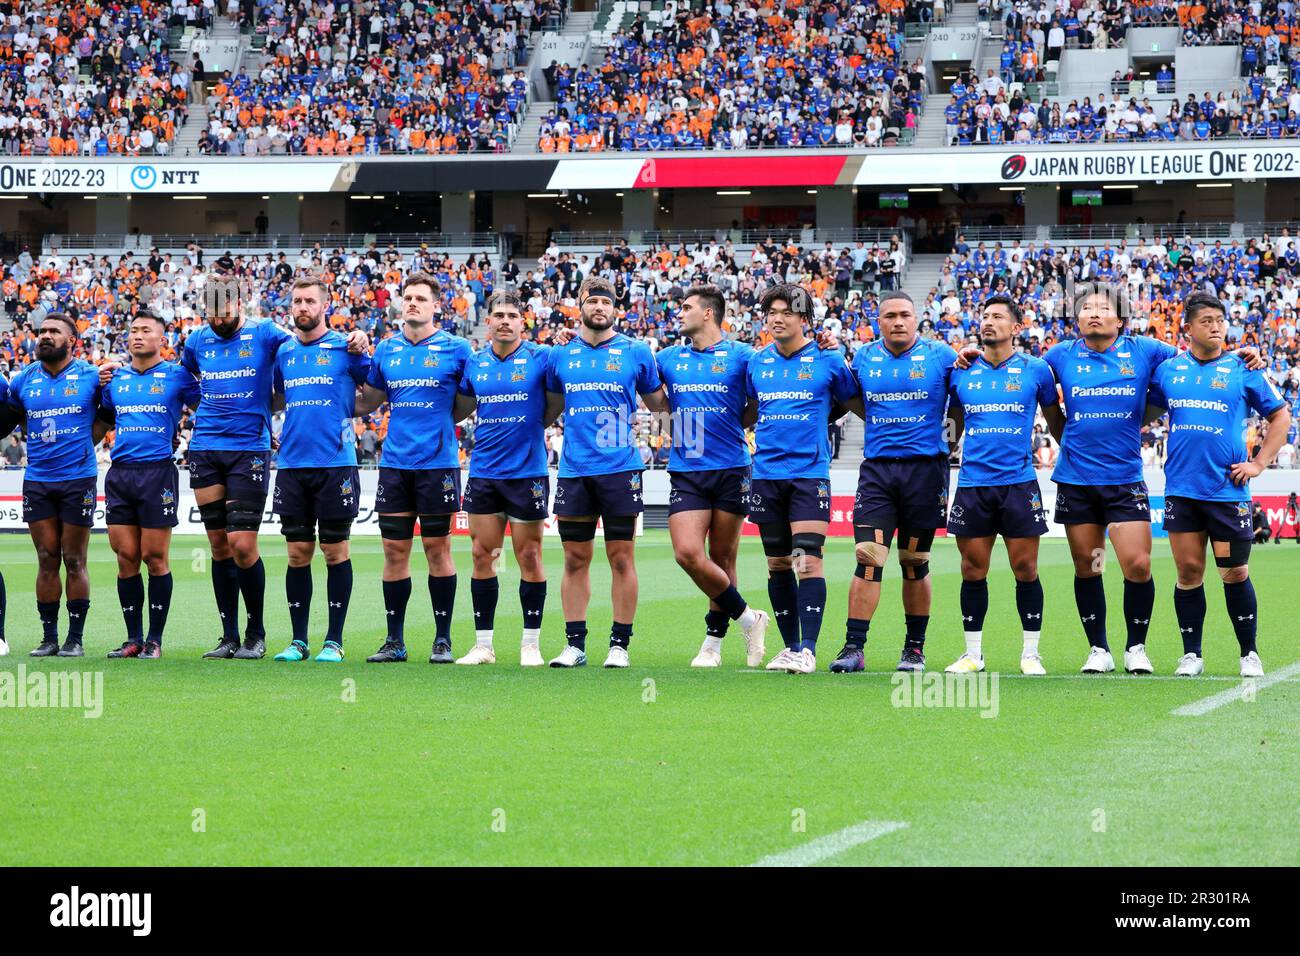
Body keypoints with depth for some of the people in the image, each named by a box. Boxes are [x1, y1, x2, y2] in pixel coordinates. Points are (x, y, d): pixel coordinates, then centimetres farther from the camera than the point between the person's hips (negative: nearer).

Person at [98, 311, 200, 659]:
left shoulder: (177, 376, 2)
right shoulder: (115, 379, 14)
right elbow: (102, 419, 27)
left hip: (158, 472, -4)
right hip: (119, 473, 4)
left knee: (155, 558, -2)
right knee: (126, 558, 3)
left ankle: (155, 639, 4)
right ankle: (133, 637, 9)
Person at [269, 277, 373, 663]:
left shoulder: (345, 348, -1)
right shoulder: (283, 352, 11)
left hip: (335, 462, -4)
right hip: (292, 463, 4)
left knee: (335, 551, 0)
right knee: (298, 554, 5)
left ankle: (334, 641, 5)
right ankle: (298, 639, 11)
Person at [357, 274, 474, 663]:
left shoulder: (455, 350, -1)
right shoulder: (385, 350, 10)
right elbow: (366, 403, 16)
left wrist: (445, 421, -10)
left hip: (438, 462, -3)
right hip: (394, 463, 3)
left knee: (437, 548, 0)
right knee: (395, 550, 4)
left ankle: (443, 640, 7)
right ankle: (394, 641, 9)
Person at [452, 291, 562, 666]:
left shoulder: (541, 358, -3)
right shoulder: (474, 363, 8)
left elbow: (557, 403, 5)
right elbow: (459, 410, 18)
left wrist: (534, 426, -2)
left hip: (528, 471, -3)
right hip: (484, 472, 3)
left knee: (529, 557, 1)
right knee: (482, 556, 3)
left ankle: (531, 643, 9)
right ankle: (483, 644, 9)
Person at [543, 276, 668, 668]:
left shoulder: (636, 352, 3)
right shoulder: (560, 356, 10)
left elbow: (657, 402, 12)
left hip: (620, 469, -2)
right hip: (574, 470, 2)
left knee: (621, 558, 0)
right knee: (575, 559, 5)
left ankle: (620, 644, 5)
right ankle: (574, 644, 11)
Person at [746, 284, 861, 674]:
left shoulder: (827, 360, -1)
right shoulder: (757, 363, 10)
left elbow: (859, 406, 11)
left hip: (810, 472, -4)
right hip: (766, 473, 4)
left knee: (808, 560, -13)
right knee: (777, 564, 7)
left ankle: (808, 649, -14)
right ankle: (789, 645, 16)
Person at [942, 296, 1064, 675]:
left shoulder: (1035, 370, 2)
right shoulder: (961, 372, 8)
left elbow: (1055, 418, 15)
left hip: (1019, 483, -2)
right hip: (972, 483, 2)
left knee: (1025, 569, 0)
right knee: (973, 571, 4)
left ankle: (1031, 654, 8)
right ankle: (973, 654, 12)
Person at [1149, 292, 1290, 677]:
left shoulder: (1243, 370, 1)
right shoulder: (1168, 370, 8)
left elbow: (1280, 416, 7)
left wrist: (1259, 463, 1)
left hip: (1227, 490, -2)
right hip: (1181, 488, 2)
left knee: (1235, 574, 0)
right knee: (1188, 572, 2)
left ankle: (1249, 655, 12)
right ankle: (1191, 655, 12)